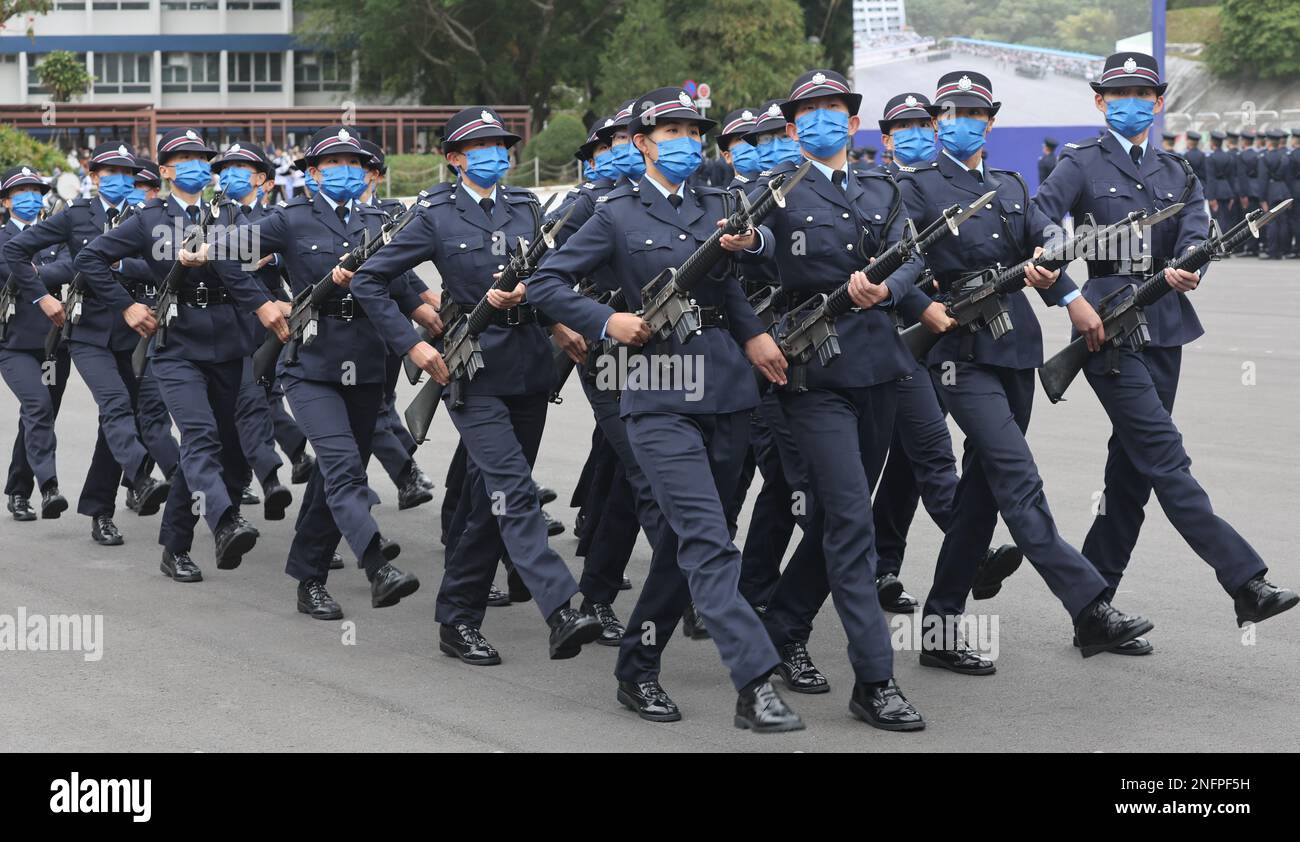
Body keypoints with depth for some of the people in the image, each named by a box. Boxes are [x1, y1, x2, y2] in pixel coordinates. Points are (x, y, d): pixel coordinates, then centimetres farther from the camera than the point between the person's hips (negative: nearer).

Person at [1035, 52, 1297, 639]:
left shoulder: (1178, 175, 16)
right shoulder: (1081, 165, 3)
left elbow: (1195, 231, -1)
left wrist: (1184, 267, -25)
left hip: (1164, 330, 6)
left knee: (1131, 471, 7)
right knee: (1167, 460, -13)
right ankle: (1246, 582, -17)